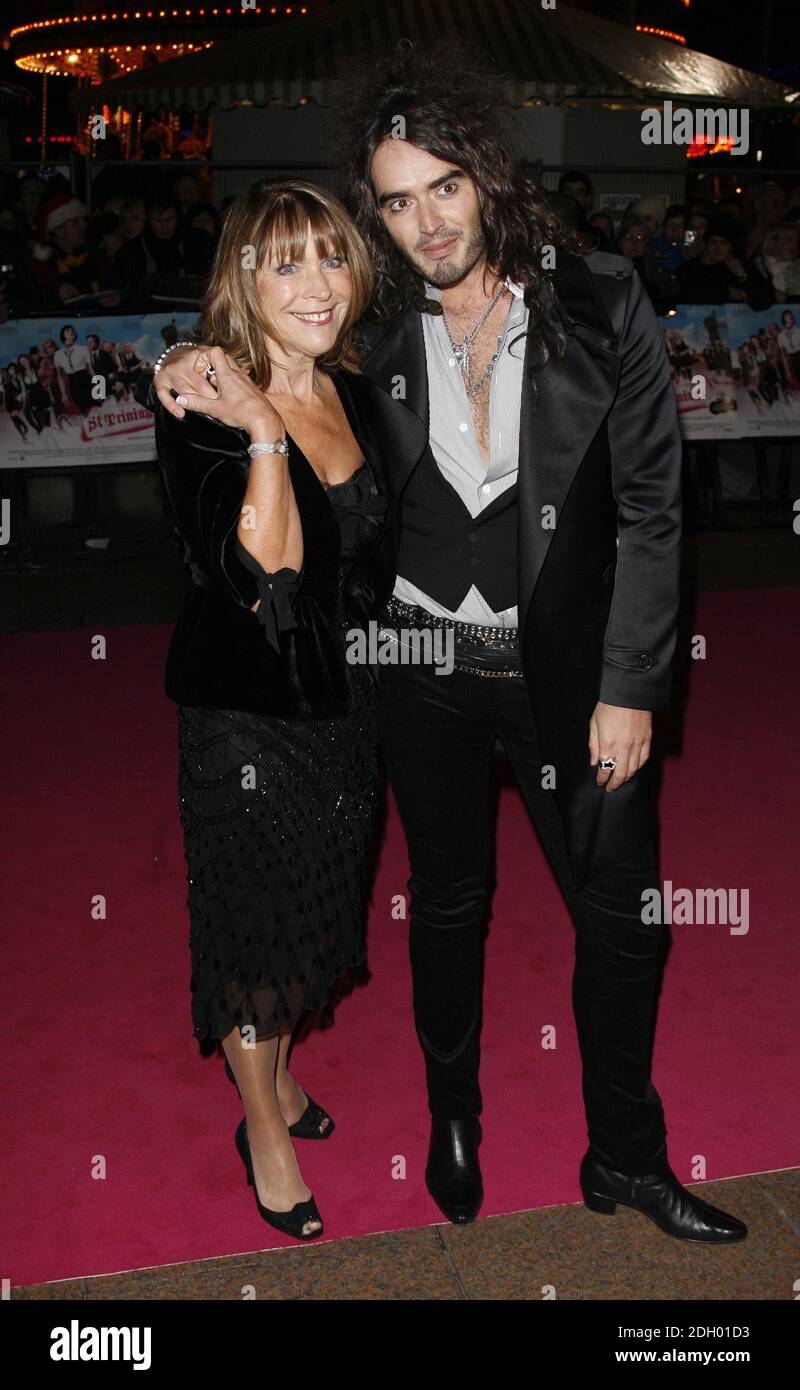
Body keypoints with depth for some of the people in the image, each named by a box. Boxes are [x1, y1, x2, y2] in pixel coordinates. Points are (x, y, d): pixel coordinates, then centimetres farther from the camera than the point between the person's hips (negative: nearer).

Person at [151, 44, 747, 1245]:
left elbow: (650, 507, -7)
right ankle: (454, 1120, 40)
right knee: (448, 902, 17)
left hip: (569, 665, -1)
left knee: (623, 911, 6)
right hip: (426, 663, 1)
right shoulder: (375, 333, -4)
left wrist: (631, 687, -9)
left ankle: (625, 1155, 28)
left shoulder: (601, 307, -9)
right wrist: (210, 378, -7)